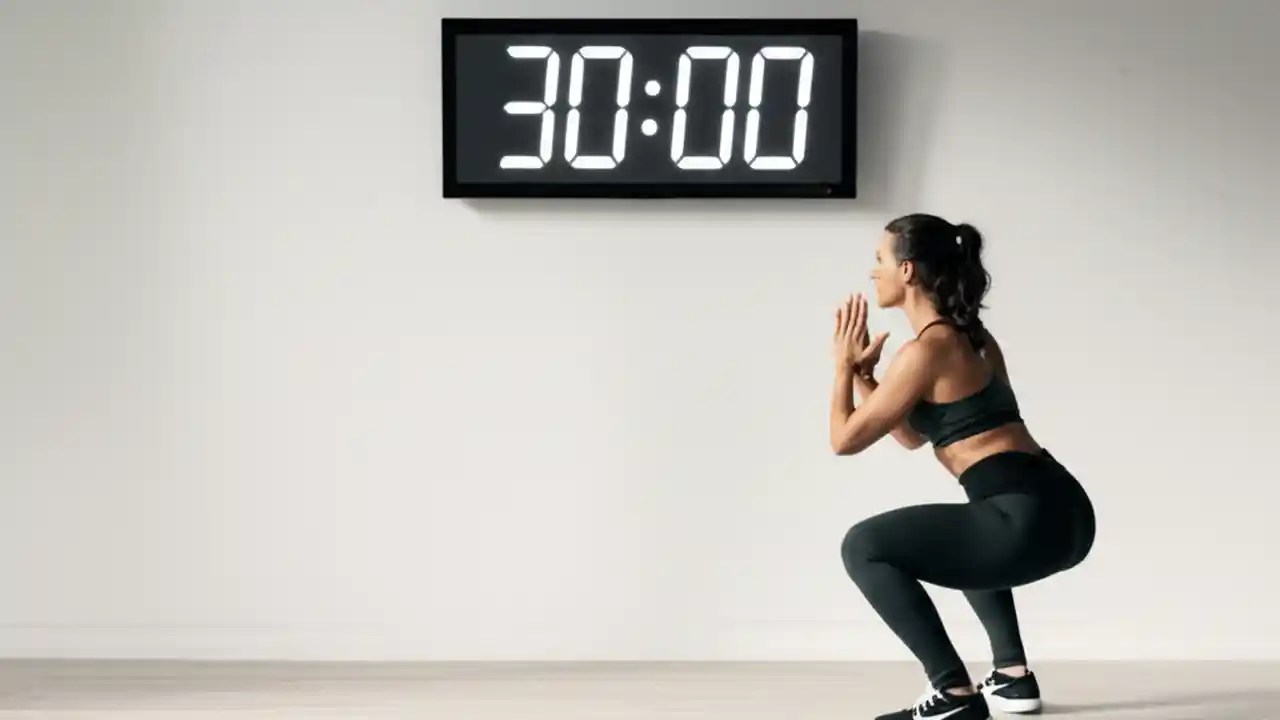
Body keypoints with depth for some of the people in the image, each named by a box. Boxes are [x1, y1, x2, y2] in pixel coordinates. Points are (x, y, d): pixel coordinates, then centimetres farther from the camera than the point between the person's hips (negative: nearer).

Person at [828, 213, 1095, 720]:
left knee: (864, 547, 0)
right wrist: (862, 373, 25)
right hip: (1064, 514, 10)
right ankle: (1012, 676, 30)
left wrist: (844, 366, 13)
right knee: (965, 536, 40)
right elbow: (913, 436, 31)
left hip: (1029, 522, -10)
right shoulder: (970, 337, 20)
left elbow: (846, 439, -2)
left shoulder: (926, 350, -8)